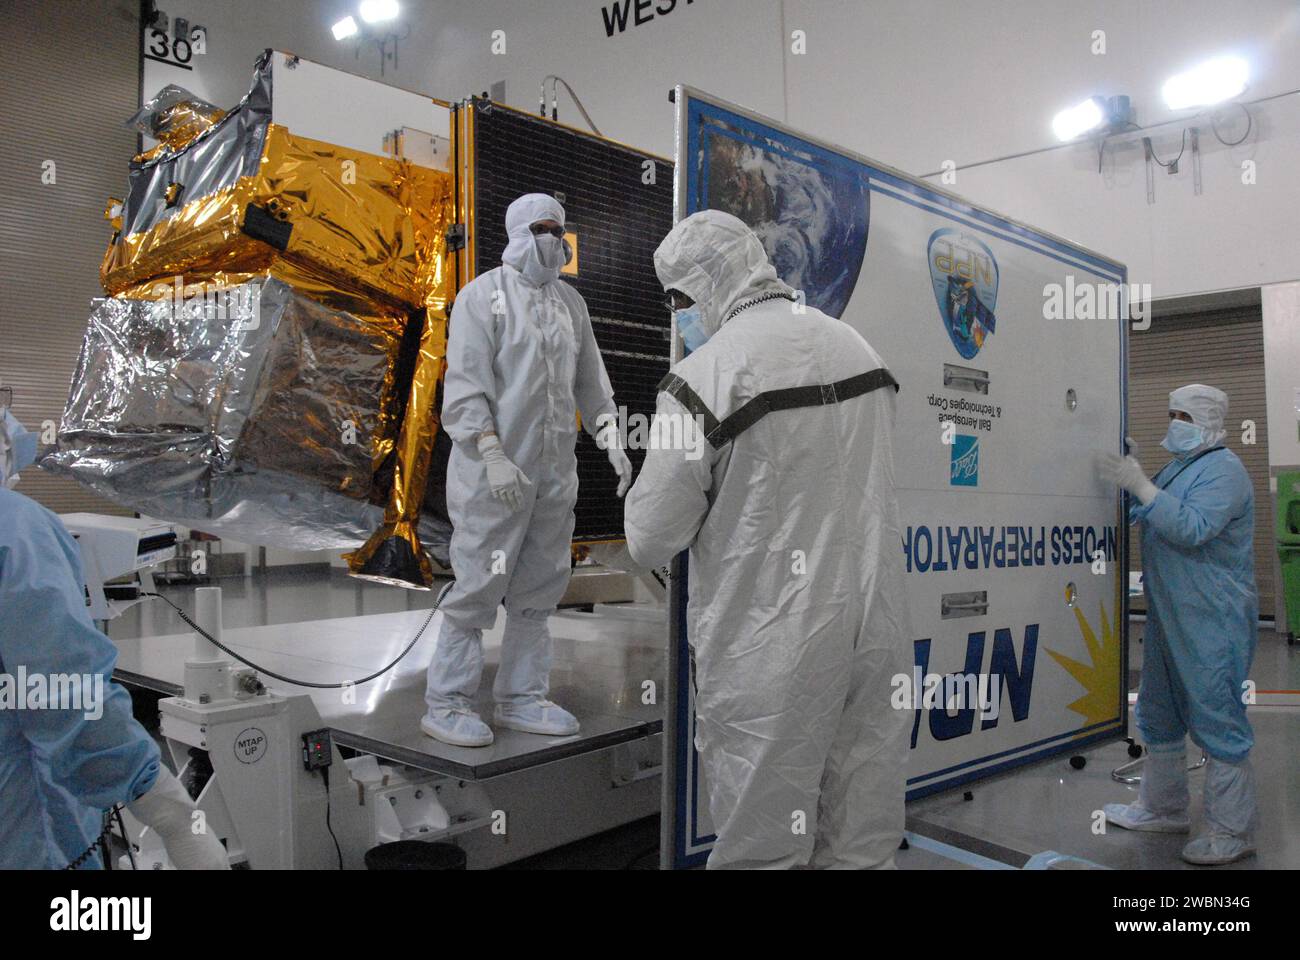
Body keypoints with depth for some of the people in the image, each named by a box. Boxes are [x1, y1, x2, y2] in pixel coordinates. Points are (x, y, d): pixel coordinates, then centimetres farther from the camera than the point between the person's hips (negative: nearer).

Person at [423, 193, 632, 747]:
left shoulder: (570, 302, 14)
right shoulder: (482, 296, -5)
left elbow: (590, 382, 19)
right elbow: (464, 385, -13)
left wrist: (612, 444, 8)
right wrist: (494, 457, -23)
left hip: (555, 471, 7)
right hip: (494, 468, -6)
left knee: (538, 588, 10)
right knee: (479, 586, -3)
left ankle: (521, 700, 21)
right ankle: (446, 704, 10)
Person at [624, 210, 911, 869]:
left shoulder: (704, 376, -13)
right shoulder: (856, 346, 9)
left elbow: (649, 542, -9)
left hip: (770, 651, -6)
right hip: (876, 633, 7)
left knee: (761, 851, 8)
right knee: (863, 846, 16)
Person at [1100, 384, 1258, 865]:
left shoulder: (1222, 470, -13)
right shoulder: (1179, 467, 16)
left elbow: (1193, 528, -27)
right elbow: (1150, 520, 24)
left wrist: (1141, 486, -28)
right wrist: (1128, 486, 9)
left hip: (1211, 623, -10)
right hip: (1169, 618, 10)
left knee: (1218, 721, -4)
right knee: (1159, 717, 17)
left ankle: (1232, 832, 7)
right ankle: (1162, 808, 31)